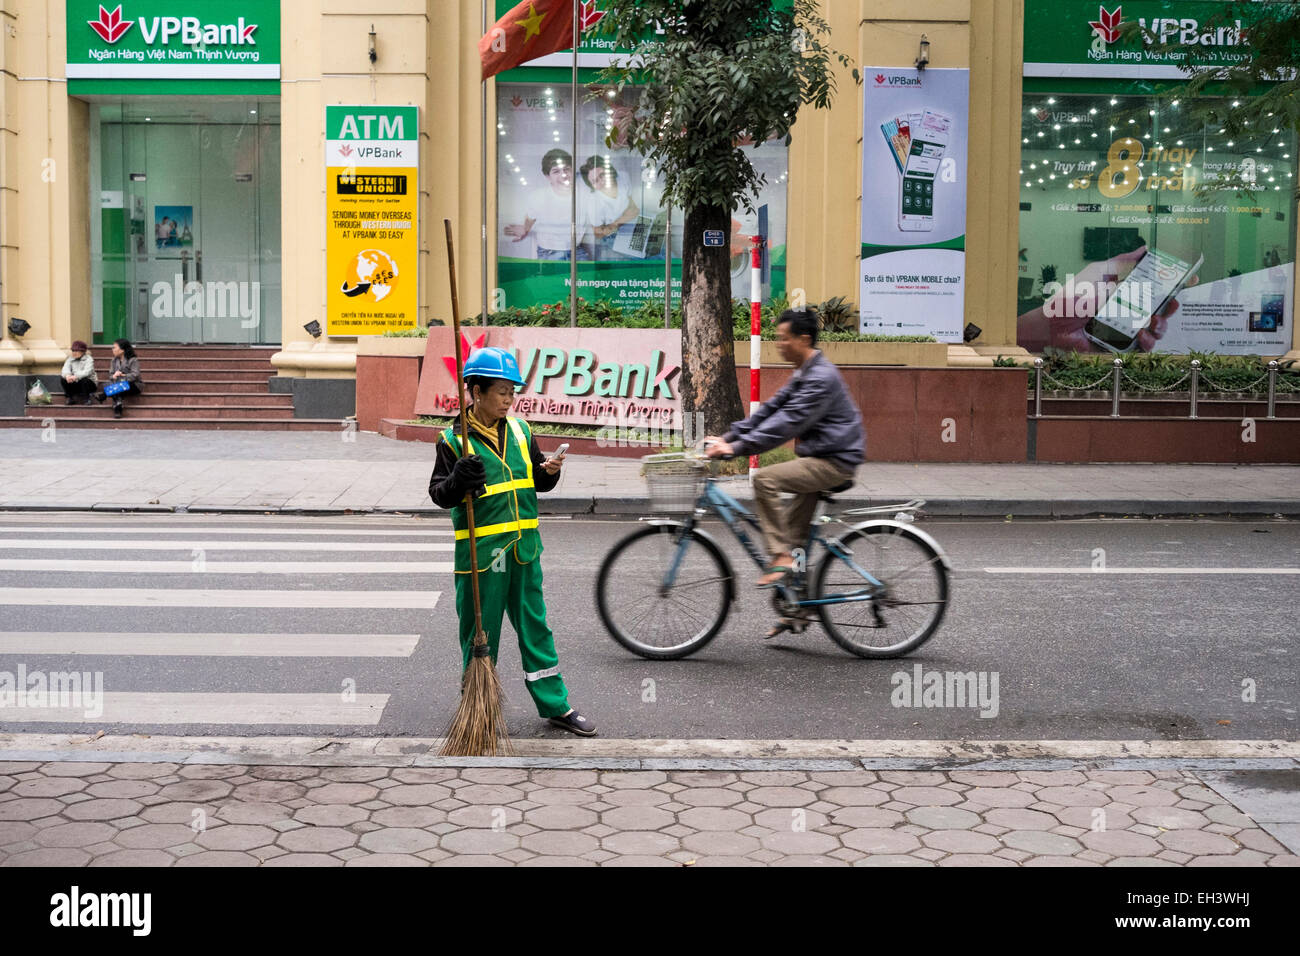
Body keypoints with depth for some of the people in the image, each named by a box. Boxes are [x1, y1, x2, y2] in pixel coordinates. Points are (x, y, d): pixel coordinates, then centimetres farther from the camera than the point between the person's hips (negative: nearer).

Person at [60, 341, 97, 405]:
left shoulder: (89, 359, -10)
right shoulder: (70, 359, 6)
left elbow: (87, 372, -27)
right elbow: (65, 369, -8)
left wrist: (75, 376, -42)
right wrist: (67, 375, -33)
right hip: (75, 384, 4)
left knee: (84, 380, -35)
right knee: (64, 380, -18)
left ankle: (86, 399, -12)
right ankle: (70, 398, -2)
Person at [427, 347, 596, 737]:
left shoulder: (520, 431, 9)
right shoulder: (455, 439, -6)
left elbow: (537, 483, 18)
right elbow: (439, 494, -4)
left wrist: (549, 472, -4)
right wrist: (457, 481, -24)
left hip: (523, 548, 4)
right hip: (480, 551, -4)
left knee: (535, 626, 11)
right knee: (479, 633, 5)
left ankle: (555, 705, 21)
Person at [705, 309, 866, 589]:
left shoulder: (822, 378, -19)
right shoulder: (803, 374, 14)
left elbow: (787, 422, -26)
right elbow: (770, 409, 13)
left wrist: (737, 448, -27)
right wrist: (728, 437, 4)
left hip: (835, 461, -10)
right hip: (823, 458, 10)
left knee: (765, 479, -22)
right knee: (794, 533, 10)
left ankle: (781, 556, -18)